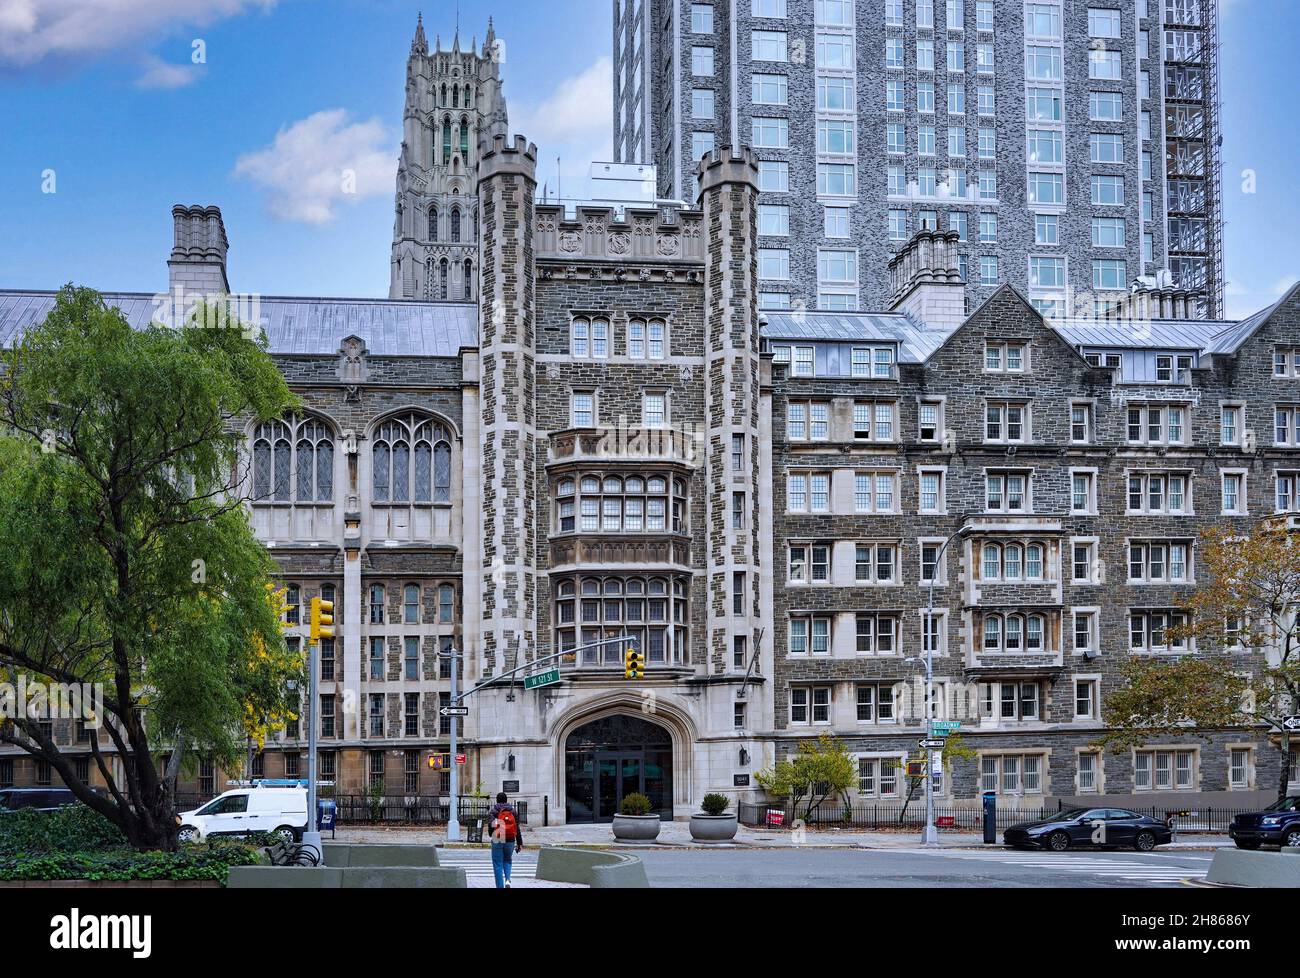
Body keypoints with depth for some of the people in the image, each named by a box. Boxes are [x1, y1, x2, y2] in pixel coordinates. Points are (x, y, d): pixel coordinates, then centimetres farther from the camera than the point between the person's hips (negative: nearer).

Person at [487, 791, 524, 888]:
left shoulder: (492, 811, -1)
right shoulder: (513, 811, 6)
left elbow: (490, 825, -14)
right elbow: (518, 828, 4)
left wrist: (492, 835, 7)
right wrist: (519, 843, 7)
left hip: (497, 841, -3)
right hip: (510, 841, 3)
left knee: (498, 864, 6)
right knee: (507, 860, 23)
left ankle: (500, 886, 2)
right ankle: (507, 879, -1)